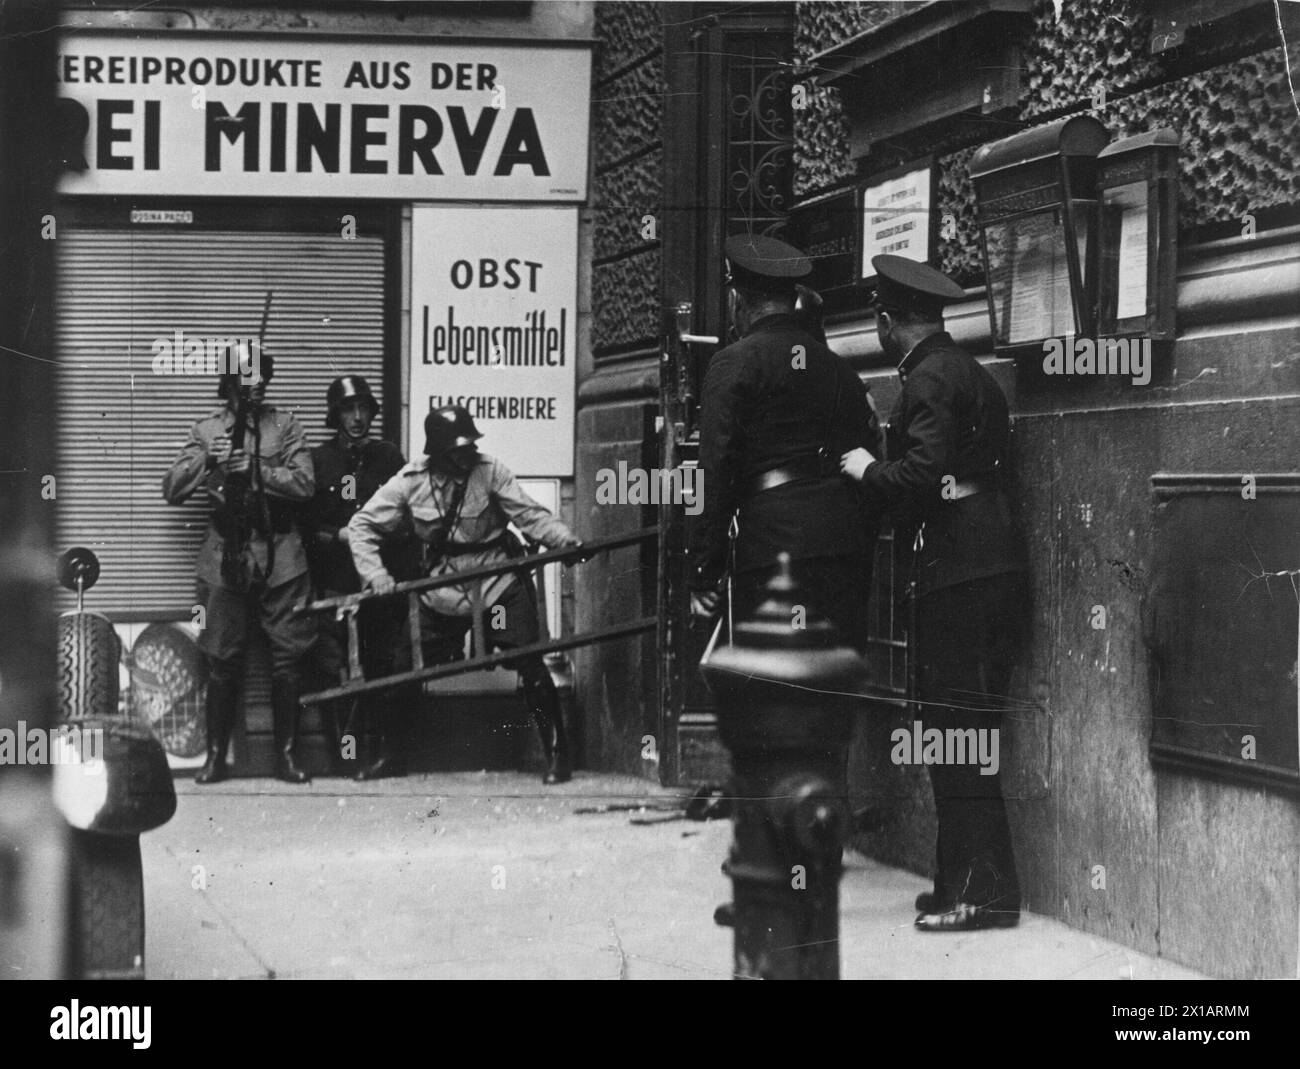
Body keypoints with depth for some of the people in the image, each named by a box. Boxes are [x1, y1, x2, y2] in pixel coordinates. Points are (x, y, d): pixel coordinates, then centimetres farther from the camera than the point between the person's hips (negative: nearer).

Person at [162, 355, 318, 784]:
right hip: (226, 556, 0)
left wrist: (255, 469, -15)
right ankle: (215, 755, 8)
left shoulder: (284, 425, 6)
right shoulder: (206, 430, 7)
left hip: (279, 556, 0)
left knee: (288, 657, -2)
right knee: (223, 660, 0)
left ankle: (286, 753, 6)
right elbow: (171, 490, 1)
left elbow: (305, 483, -4)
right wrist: (206, 461, -15)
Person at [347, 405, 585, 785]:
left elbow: (528, 514, -15)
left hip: (498, 583, -2)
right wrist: (375, 574, -17)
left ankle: (557, 753, 0)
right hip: (442, 592, 2)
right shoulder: (410, 481, -7)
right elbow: (362, 526, -3)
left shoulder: (489, 471, -11)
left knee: (529, 665, -11)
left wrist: (565, 539, -32)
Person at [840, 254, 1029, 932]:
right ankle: (964, 881, 17)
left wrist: (868, 470, -5)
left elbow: (923, 475, -21)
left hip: (958, 576, -10)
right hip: (984, 566, 10)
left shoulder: (929, 378, -12)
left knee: (958, 737, -7)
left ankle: (983, 892, -5)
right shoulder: (966, 370, 18)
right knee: (960, 734, 13)